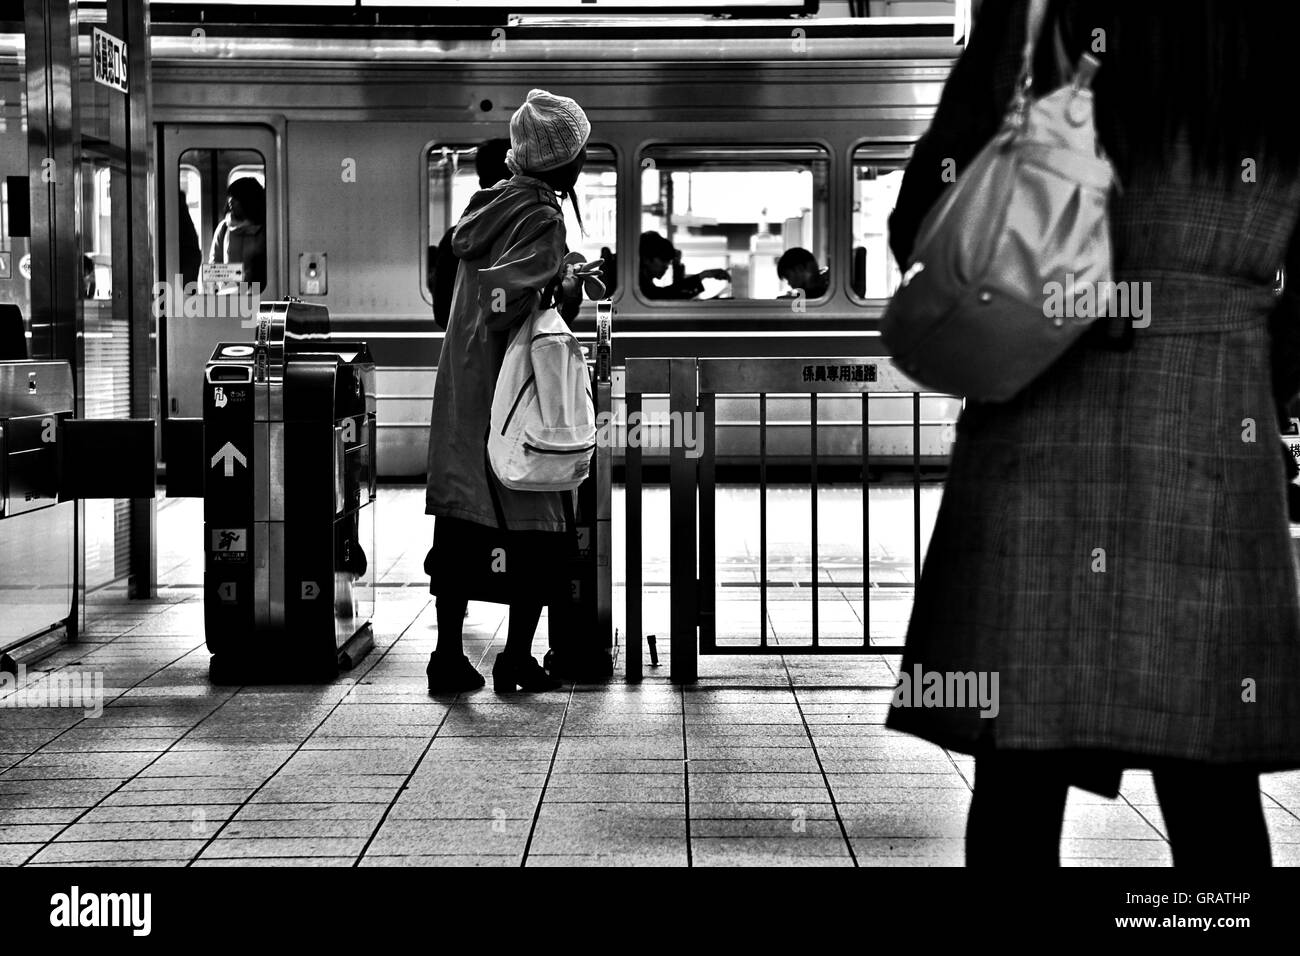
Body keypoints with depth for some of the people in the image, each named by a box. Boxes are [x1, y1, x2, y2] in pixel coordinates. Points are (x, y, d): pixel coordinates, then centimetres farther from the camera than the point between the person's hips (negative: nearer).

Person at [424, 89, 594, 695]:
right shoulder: (541, 220, -14)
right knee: (539, 532, 2)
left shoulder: (489, 201, 10)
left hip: (460, 392, 8)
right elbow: (502, 301, -26)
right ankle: (517, 660, 4)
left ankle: (448, 656, 12)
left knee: (458, 520, 9)